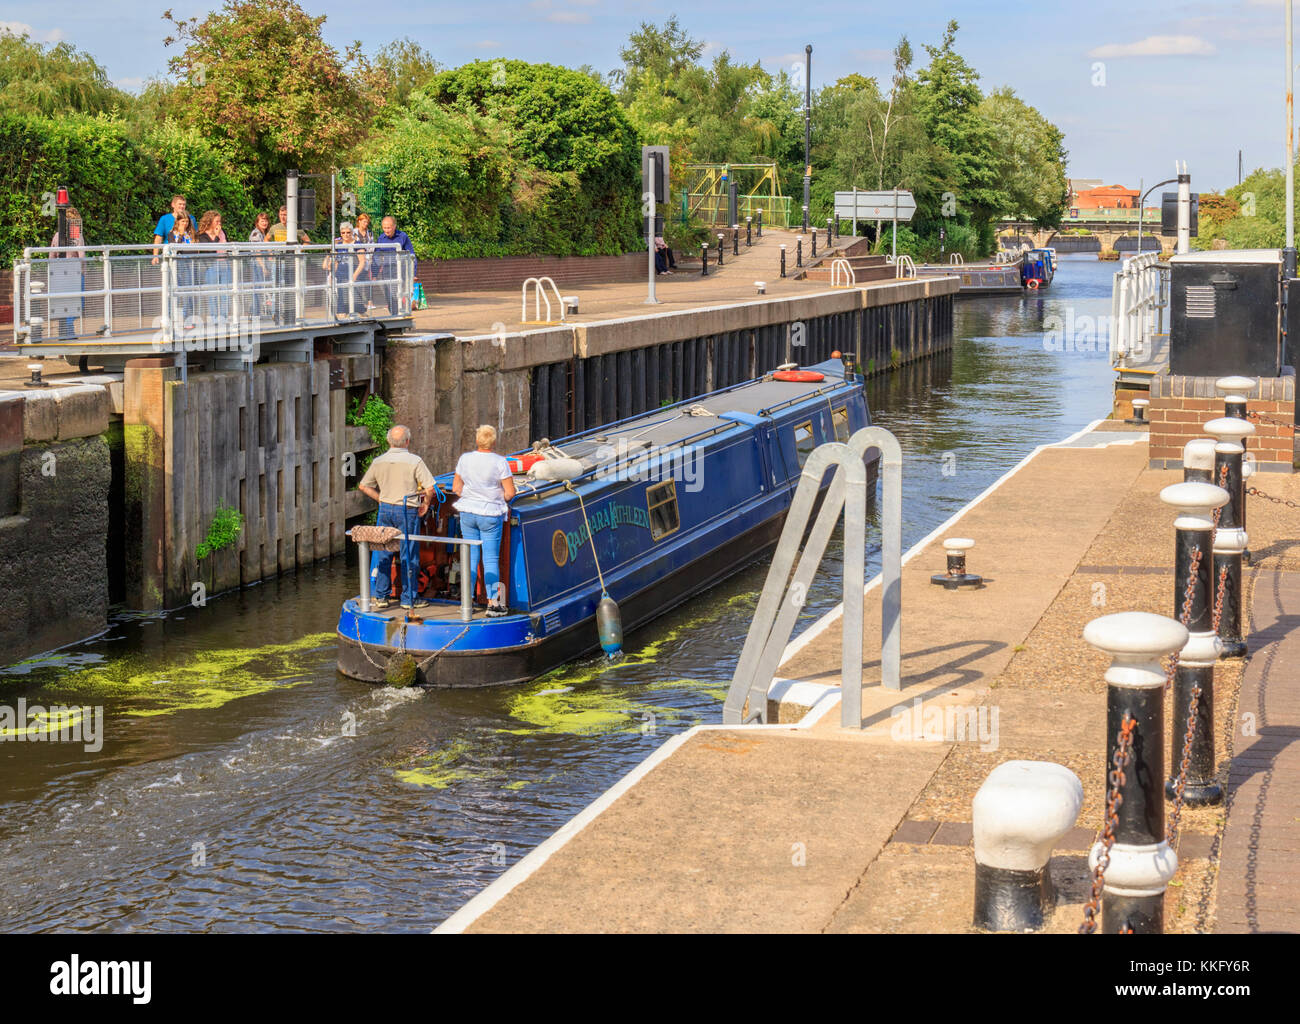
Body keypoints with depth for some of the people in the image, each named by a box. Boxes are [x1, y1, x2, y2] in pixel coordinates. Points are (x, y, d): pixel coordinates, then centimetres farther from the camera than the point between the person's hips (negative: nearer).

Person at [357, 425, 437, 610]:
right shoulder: (414, 461, -11)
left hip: (385, 509, 4)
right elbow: (430, 487, -15)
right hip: (407, 511, -4)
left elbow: (363, 486, 10)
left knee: (382, 553, 11)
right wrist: (426, 504, 2)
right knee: (409, 555, 4)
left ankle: (380, 596, 14)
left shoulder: (378, 462, 3)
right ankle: (409, 598, 8)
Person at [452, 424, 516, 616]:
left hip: (468, 513, 3)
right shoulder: (500, 462, -11)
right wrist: (502, 499, 9)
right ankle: (493, 604, 1)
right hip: (491, 514, -3)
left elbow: (456, 488, 5)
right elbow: (510, 493, -11)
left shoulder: (465, 459, -1)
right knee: (491, 559, 1)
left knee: (470, 556, 10)